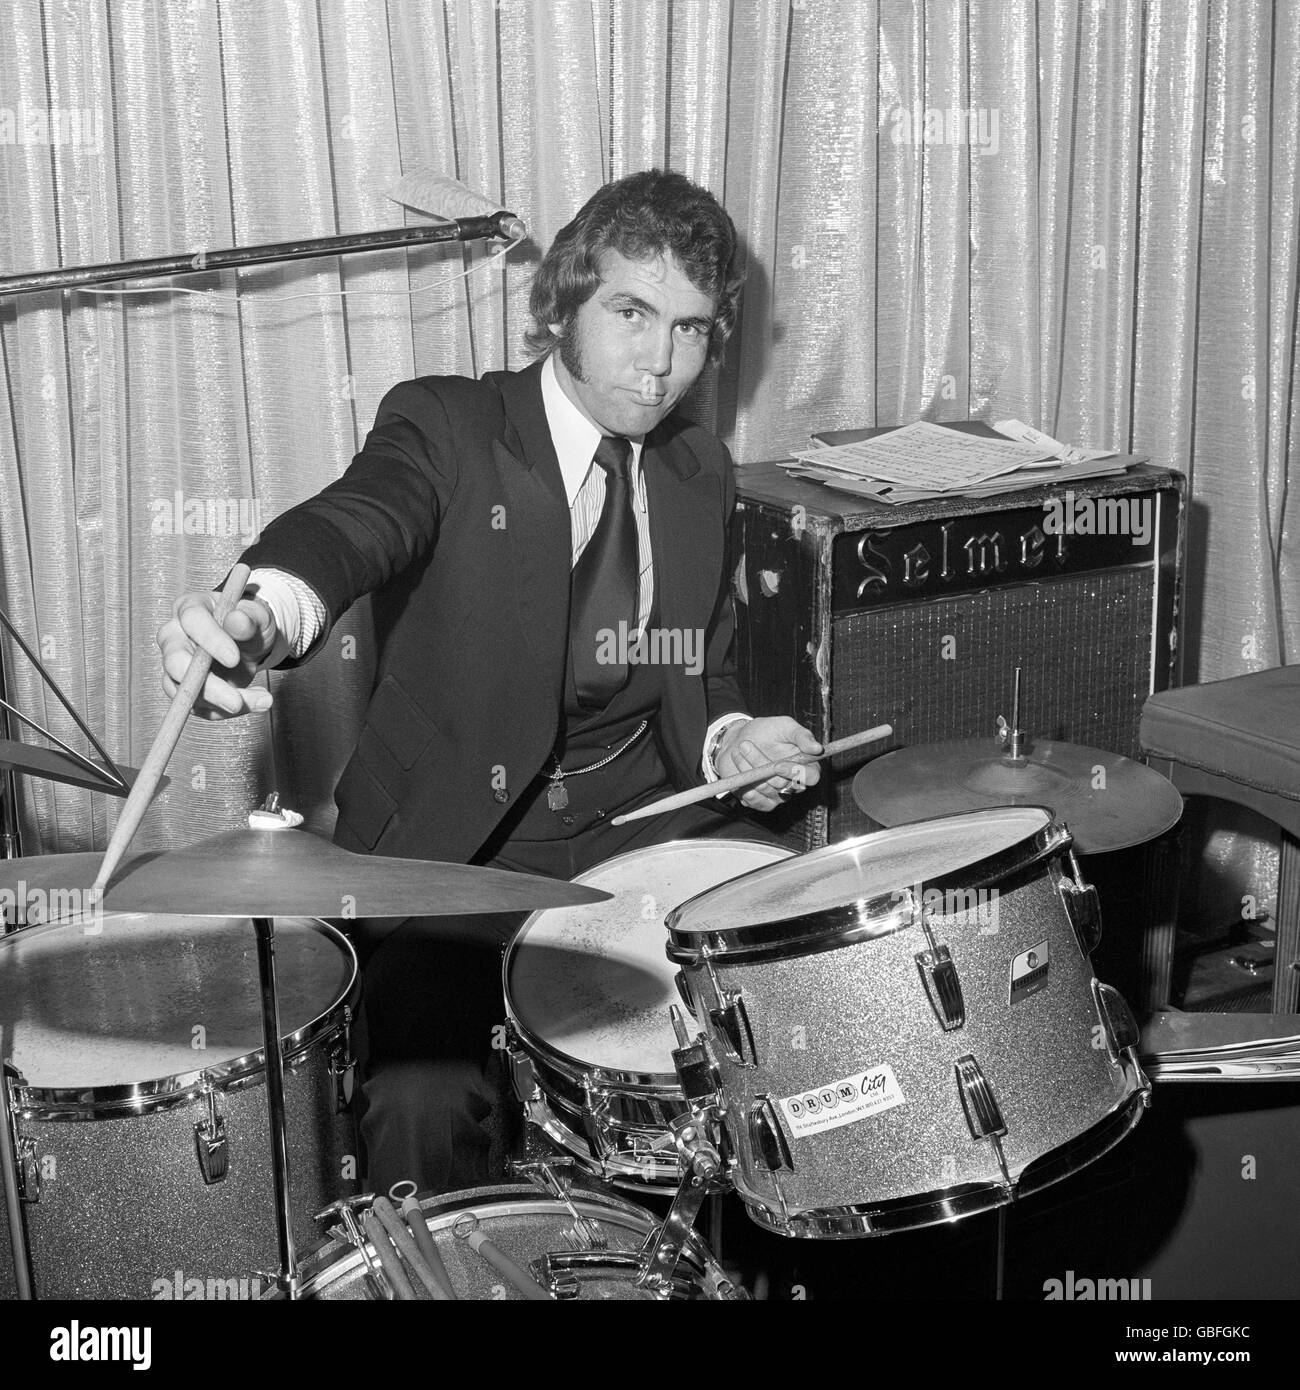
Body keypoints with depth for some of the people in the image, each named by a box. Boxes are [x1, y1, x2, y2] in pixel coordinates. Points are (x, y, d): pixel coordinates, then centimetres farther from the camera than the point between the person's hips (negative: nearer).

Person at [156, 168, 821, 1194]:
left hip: (648, 834, 4)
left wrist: (732, 741, -7)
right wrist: (262, 614, -52)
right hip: (455, 853, -4)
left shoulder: (700, 477, 10)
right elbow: (355, 523, -29)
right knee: (422, 1100, -28)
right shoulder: (448, 428, -6)